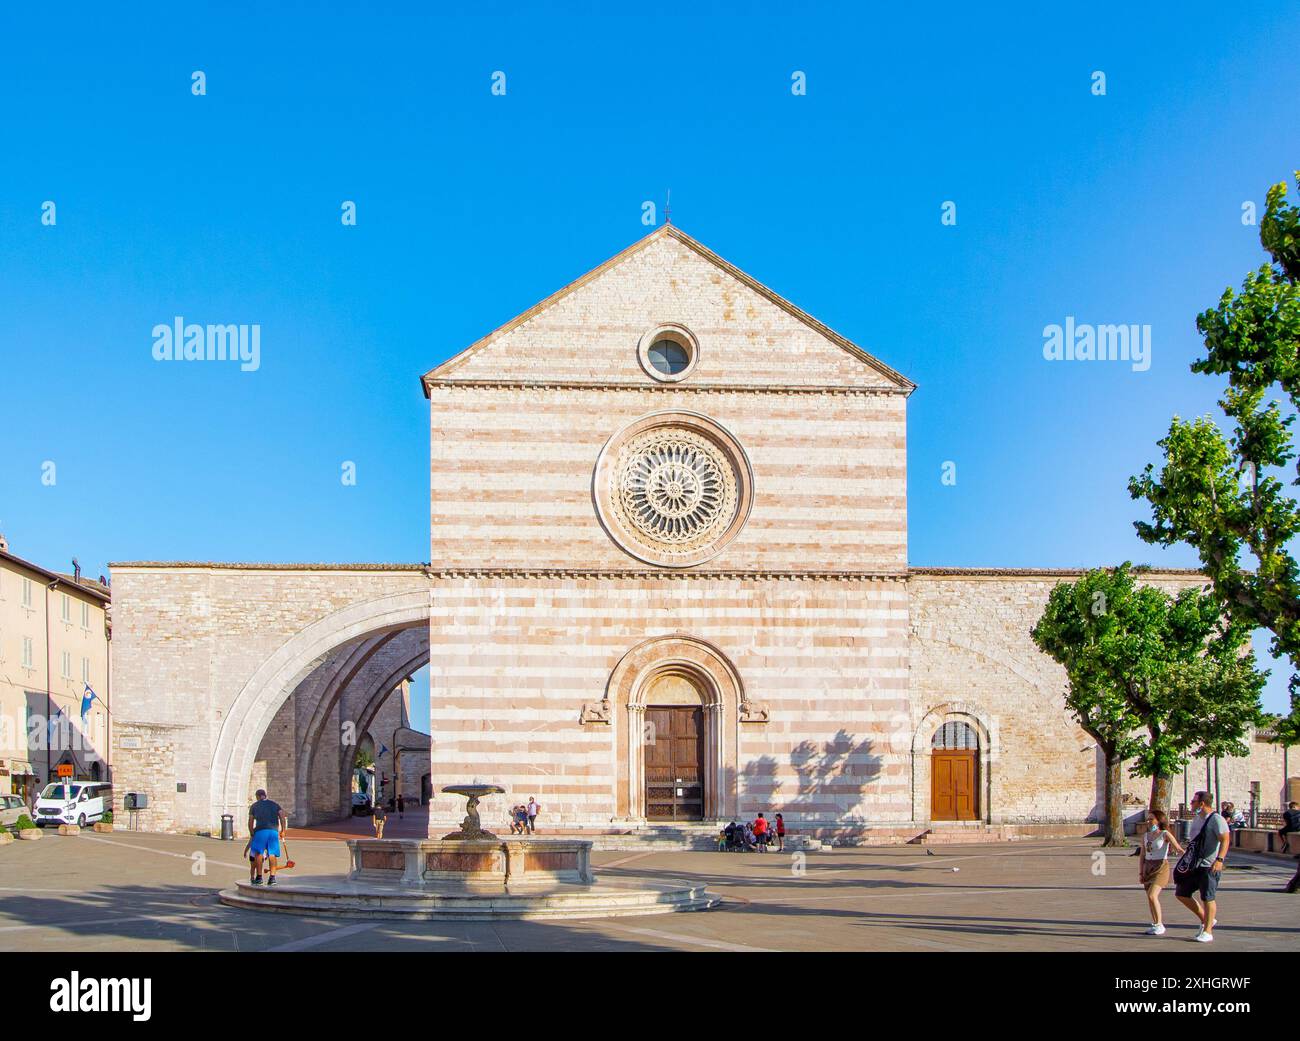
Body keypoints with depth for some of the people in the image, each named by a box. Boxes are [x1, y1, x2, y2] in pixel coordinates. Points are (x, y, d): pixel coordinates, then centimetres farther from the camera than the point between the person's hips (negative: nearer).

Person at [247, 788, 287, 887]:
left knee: (258, 854, 4)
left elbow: (250, 822, 11)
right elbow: (282, 817, 7)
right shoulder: (275, 804, 20)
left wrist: (252, 834, 22)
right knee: (272, 854, 3)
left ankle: (259, 877, 0)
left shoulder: (254, 806, 15)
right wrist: (283, 831, 11)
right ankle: (272, 877, -4)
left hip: (260, 830, -2)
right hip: (273, 831, 2)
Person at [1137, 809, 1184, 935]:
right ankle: (1155, 924, 17)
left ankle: (1159, 925, -7)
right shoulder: (1145, 836, 11)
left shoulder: (1165, 834, -6)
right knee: (1150, 898, 7)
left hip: (1161, 868, -6)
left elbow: (1178, 849, -14)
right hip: (1148, 867, 6)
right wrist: (1140, 872, 8)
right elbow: (1142, 856, 14)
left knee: (1152, 896, -17)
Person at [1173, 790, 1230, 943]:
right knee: (1181, 893, 8)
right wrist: (1186, 860, 25)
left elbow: (1225, 839, -23)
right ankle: (1206, 920, 21)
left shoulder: (1216, 819, -13)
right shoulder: (1196, 819, 15)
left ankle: (1207, 932, 7)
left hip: (1209, 866, -9)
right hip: (1194, 865, 9)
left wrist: (1220, 859, -34)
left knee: (1208, 898, -3)